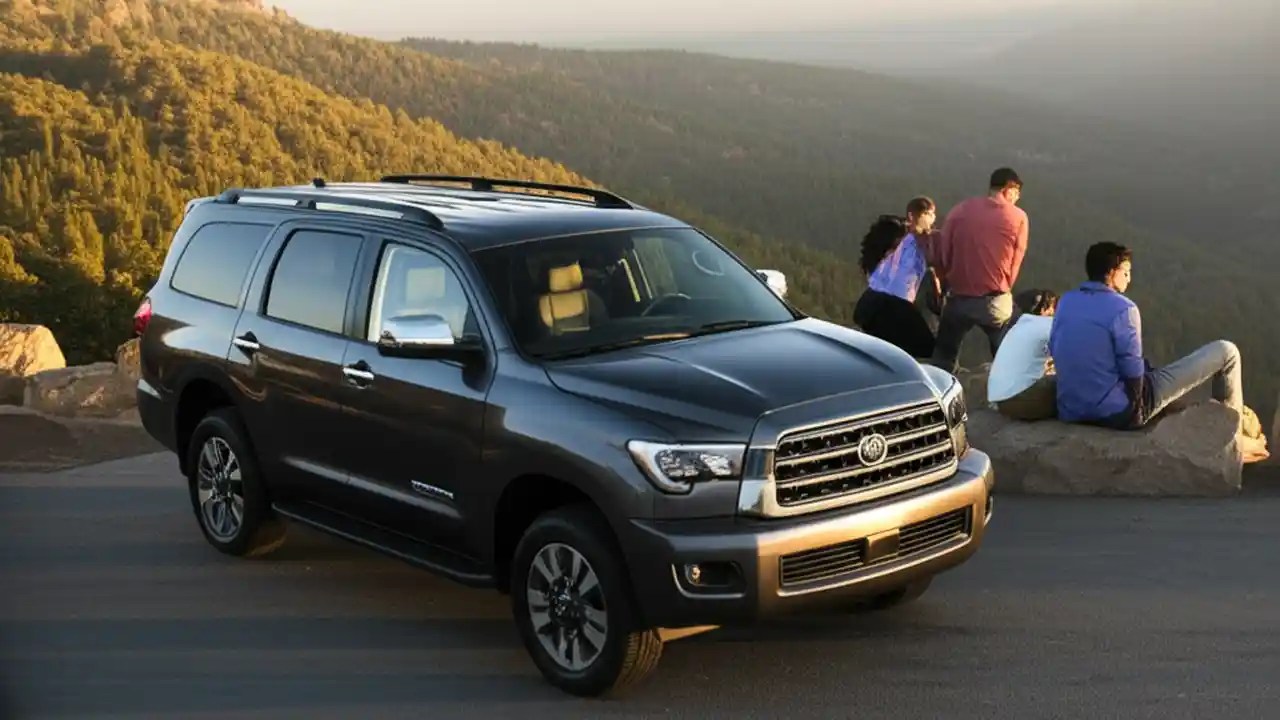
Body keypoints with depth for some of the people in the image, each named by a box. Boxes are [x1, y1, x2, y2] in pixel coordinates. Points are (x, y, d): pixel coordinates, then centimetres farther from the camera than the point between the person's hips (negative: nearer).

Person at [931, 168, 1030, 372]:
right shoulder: (1018, 218, -3)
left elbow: (942, 255, 2)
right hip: (996, 301, -2)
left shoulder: (960, 210, 1)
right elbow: (1015, 263, 2)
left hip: (959, 299, 2)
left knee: (943, 360, 16)